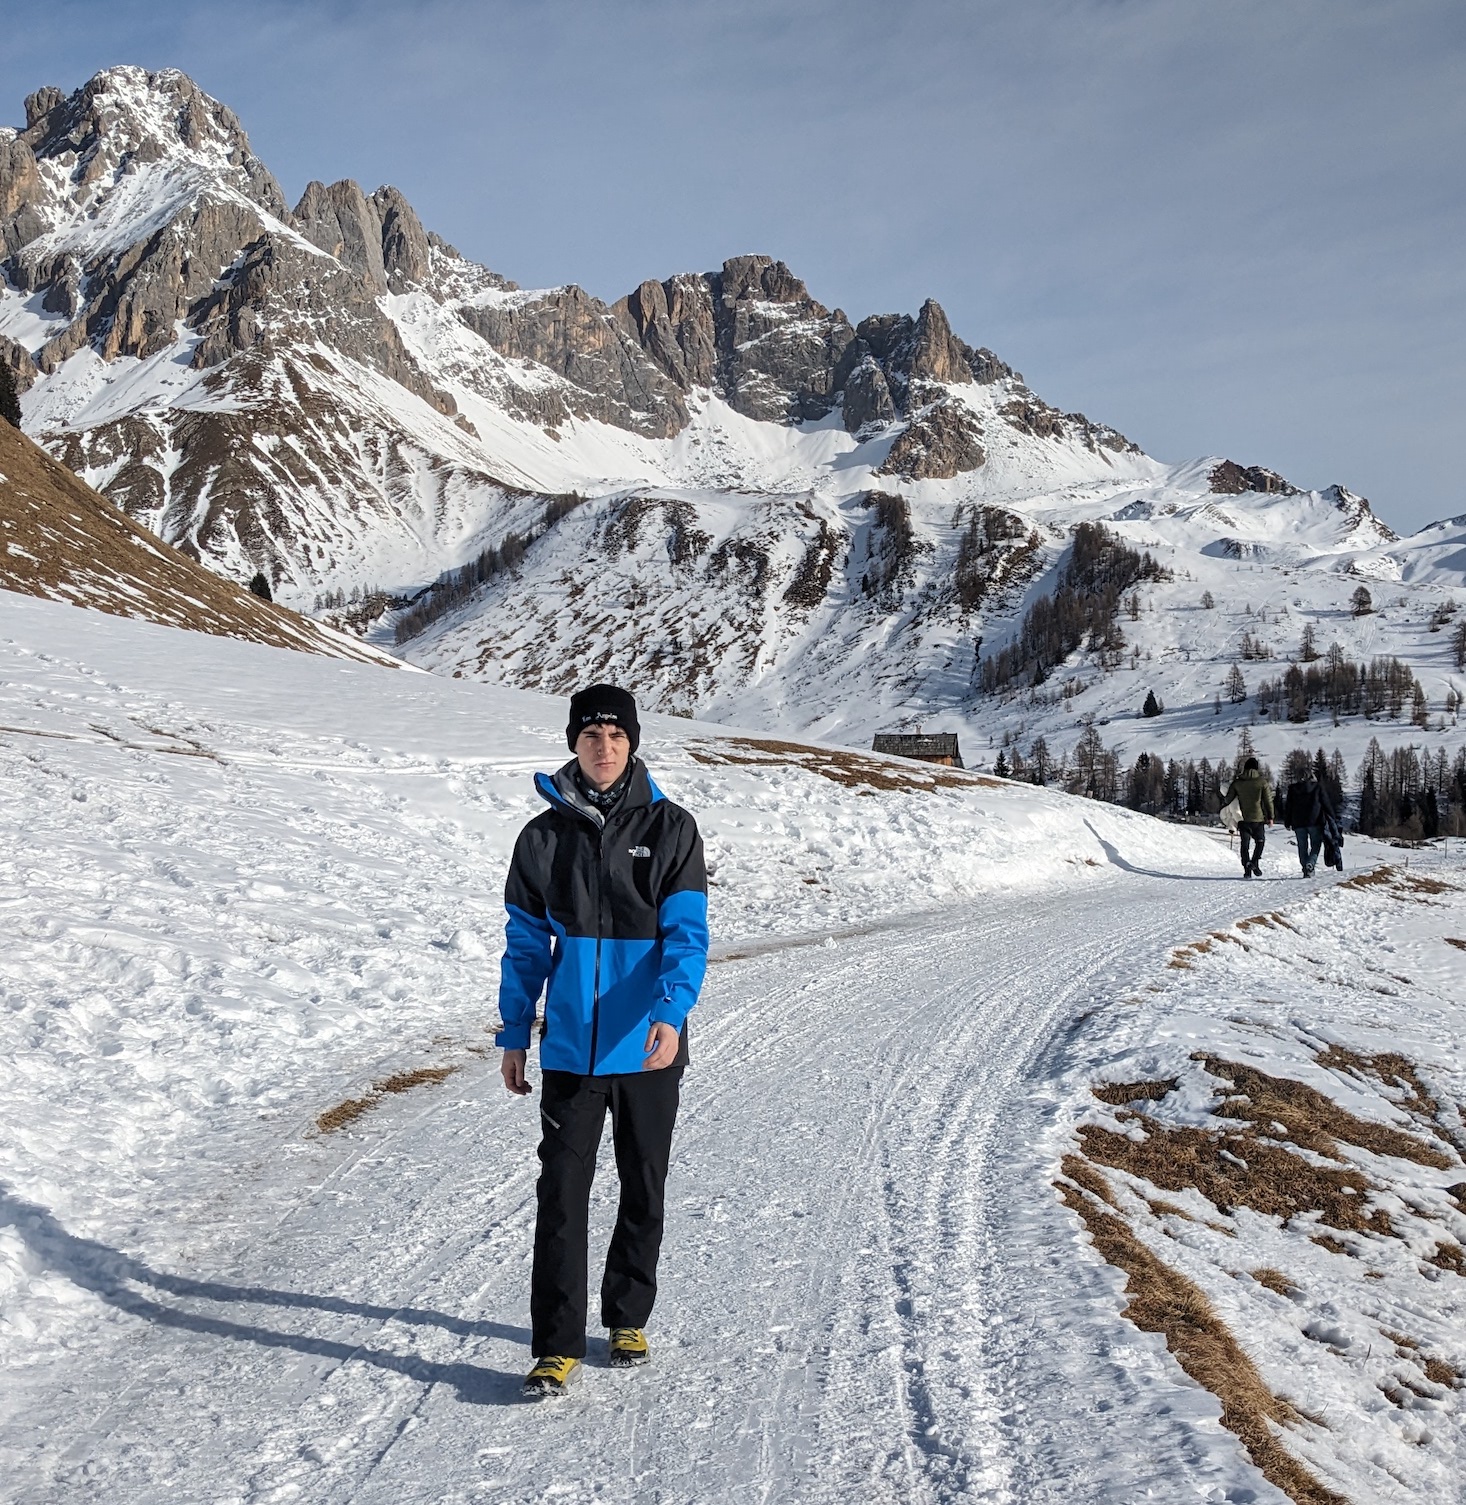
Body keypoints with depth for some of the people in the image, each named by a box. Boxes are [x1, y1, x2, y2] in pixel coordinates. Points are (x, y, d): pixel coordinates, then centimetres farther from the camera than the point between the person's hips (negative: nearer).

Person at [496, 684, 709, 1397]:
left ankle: (628, 1319, 31)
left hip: (649, 1047, 0)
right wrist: (514, 1034, 7)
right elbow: (525, 944, 9)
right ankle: (557, 1347, 5)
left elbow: (687, 933, -9)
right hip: (571, 1048, 0)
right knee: (562, 1192, -3)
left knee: (644, 1190, 13)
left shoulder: (670, 829, -2)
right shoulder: (545, 836, 3)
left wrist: (671, 1012, -25)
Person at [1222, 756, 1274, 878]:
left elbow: (1228, 799, 5)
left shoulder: (1237, 783, 0)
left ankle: (1247, 869, 1)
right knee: (1260, 840, 14)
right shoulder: (1262, 782, -4)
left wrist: (1223, 801, 28)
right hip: (1257, 818, -2)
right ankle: (1255, 862, -7)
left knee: (1245, 843, 7)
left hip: (1243, 819, 2)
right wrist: (1270, 817, 3)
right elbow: (1268, 800, -3)